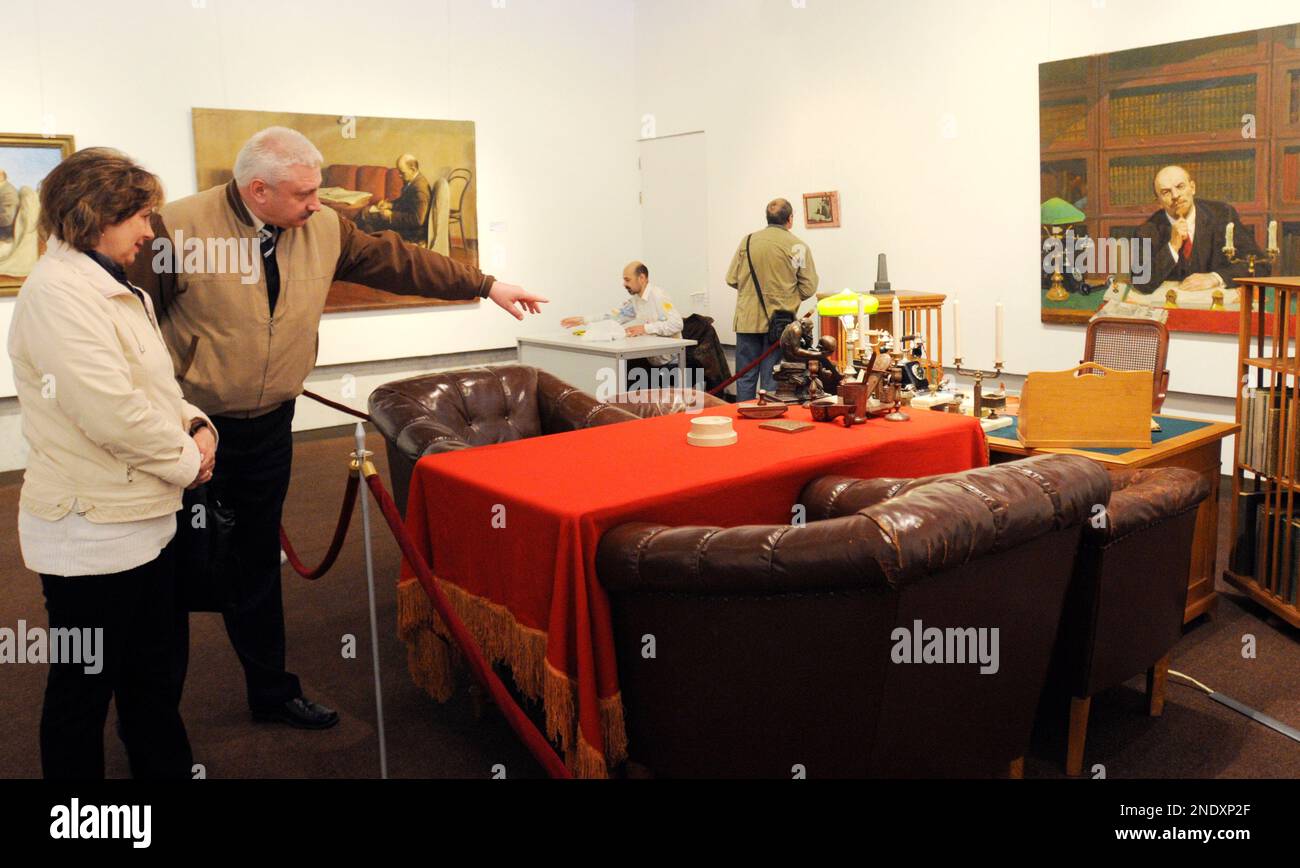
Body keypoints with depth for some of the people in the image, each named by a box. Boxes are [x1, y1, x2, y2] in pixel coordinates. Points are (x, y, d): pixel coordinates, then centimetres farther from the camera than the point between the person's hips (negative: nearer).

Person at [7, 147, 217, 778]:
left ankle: (166, 767, 40)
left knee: (156, 670, 23)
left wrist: (197, 424, -1)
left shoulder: (115, 289, 13)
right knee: (84, 687, 9)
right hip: (92, 530, -10)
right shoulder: (57, 292, -19)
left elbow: (155, 386, 18)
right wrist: (186, 461, -14)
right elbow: (110, 409, -28)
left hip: (145, 520, 10)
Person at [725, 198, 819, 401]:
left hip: (747, 320, 2)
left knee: (745, 378, 10)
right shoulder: (798, 247, -5)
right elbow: (808, 287, -4)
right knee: (772, 380, 4)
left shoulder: (747, 241, 2)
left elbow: (731, 279, 4)